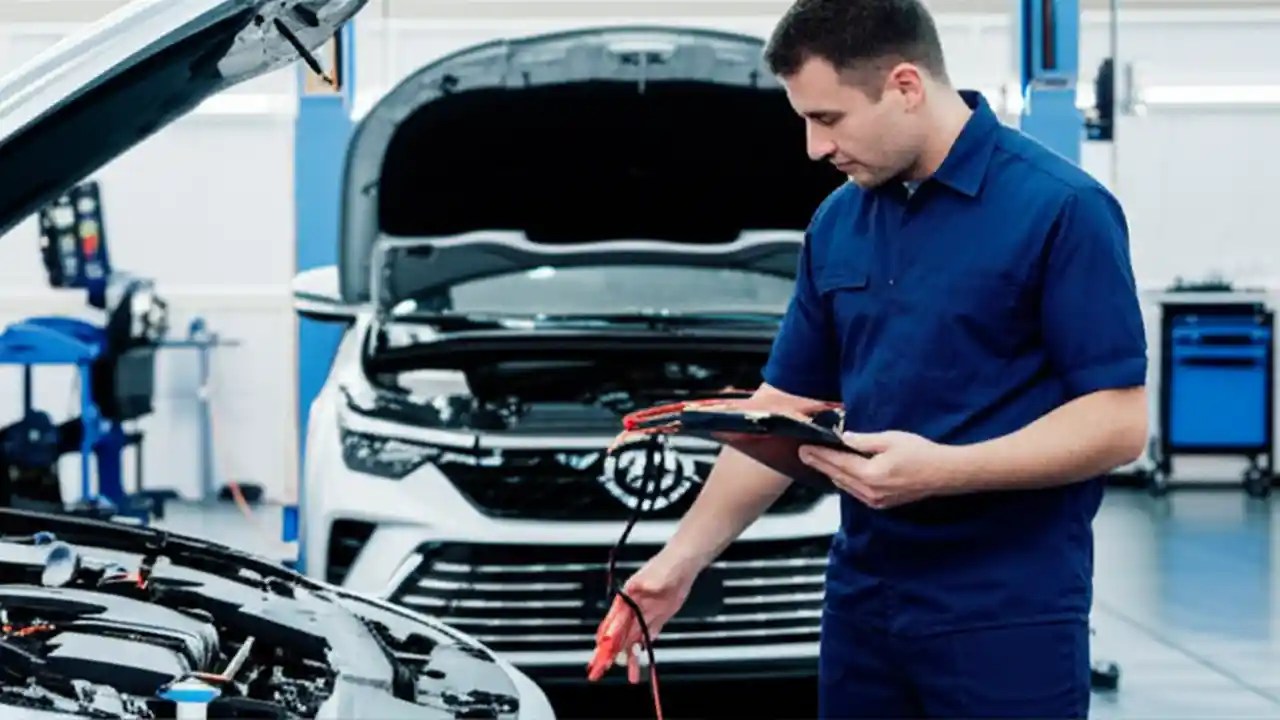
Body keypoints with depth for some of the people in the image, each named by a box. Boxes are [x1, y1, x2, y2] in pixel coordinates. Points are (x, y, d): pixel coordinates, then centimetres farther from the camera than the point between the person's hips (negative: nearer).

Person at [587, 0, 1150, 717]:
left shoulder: (1059, 208, -11)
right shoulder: (838, 225, 10)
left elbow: (1118, 422, -14)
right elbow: (784, 411, 16)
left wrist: (940, 470, -23)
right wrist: (681, 559, 9)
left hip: (1007, 615, -6)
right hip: (863, 602, 6)